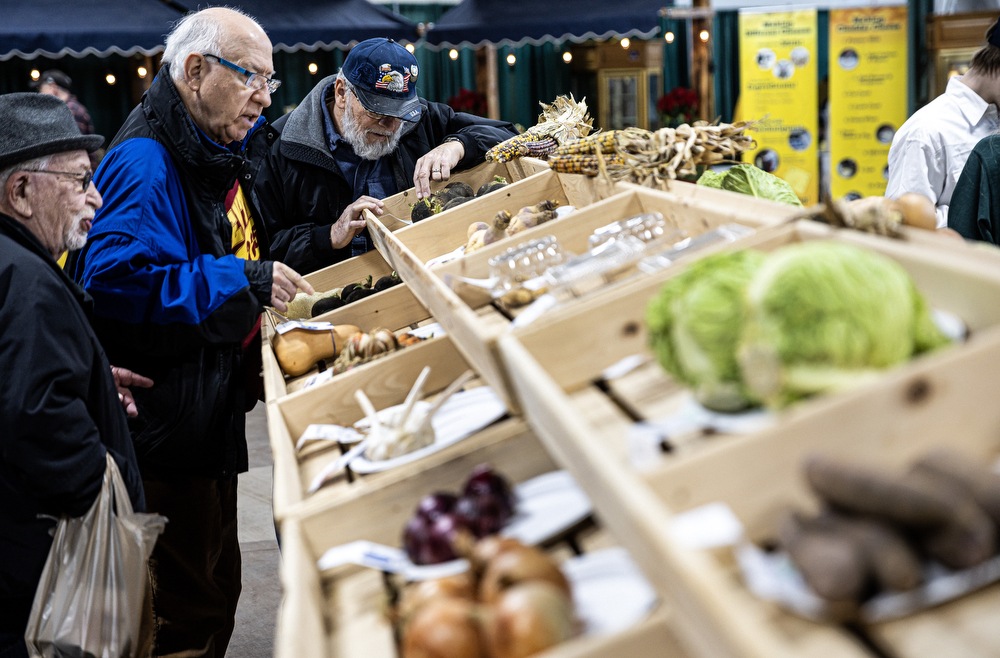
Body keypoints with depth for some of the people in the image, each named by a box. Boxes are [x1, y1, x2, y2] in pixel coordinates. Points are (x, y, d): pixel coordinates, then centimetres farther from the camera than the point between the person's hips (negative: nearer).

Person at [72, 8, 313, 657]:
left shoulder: (224, 153, 12)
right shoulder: (146, 163, -20)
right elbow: (112, 281, -31)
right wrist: (239, 281, -29)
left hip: (215, 412, 10)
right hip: (169, 423, -10)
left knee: (217, 585, 21)